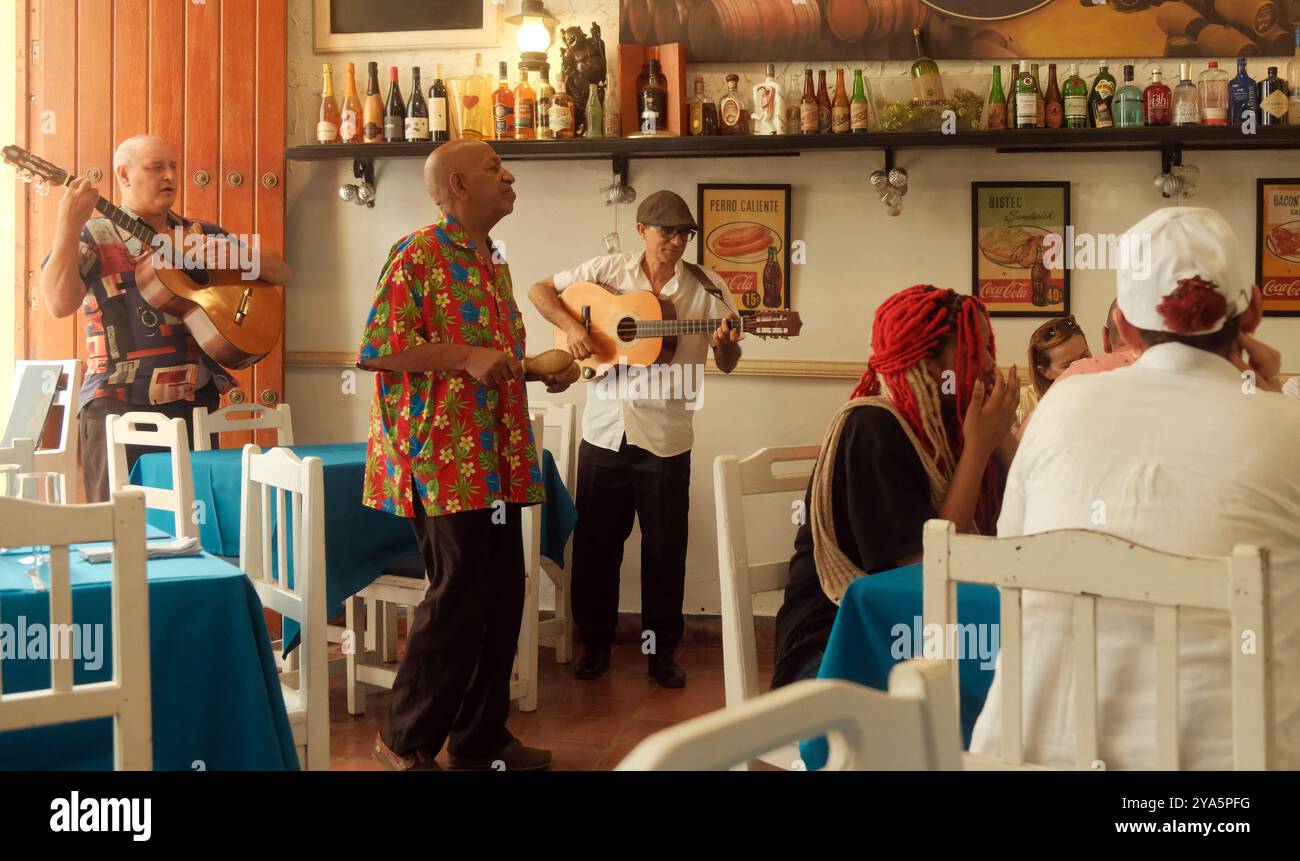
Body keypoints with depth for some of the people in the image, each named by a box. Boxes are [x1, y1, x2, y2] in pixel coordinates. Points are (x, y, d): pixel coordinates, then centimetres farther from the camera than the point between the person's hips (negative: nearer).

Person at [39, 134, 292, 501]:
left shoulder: (204, 235, 14)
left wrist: (233, 255, -8)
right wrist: (69, 224, -24)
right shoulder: (94, 236, 0)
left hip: (197, 401, 4)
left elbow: (281, 272, 11)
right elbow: (60, 304, -16)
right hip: (121, 405, -4)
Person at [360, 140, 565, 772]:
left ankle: (481, 737, 20)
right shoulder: (419, 255, -9)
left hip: (496, 460, 9)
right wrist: (466, 357, -22)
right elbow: (375, 350, -17)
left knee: (502, 599, 9)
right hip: (443, 459, -8)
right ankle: (405, 739, 9)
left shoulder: (493, 263, 18)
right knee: (458, 599, -7)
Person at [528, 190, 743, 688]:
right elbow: (541, 290, 6)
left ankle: (661, 650, 20)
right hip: (604, 432, 1)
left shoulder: (708, 290, -1)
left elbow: (727, 365, 1)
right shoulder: (608, 272, 1)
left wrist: (726, 343, -22)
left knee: (665, 549, 5)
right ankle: (595, 642, 25)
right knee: (595, 543, 9)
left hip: (665, 438, -1)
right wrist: (571, 325, -11)